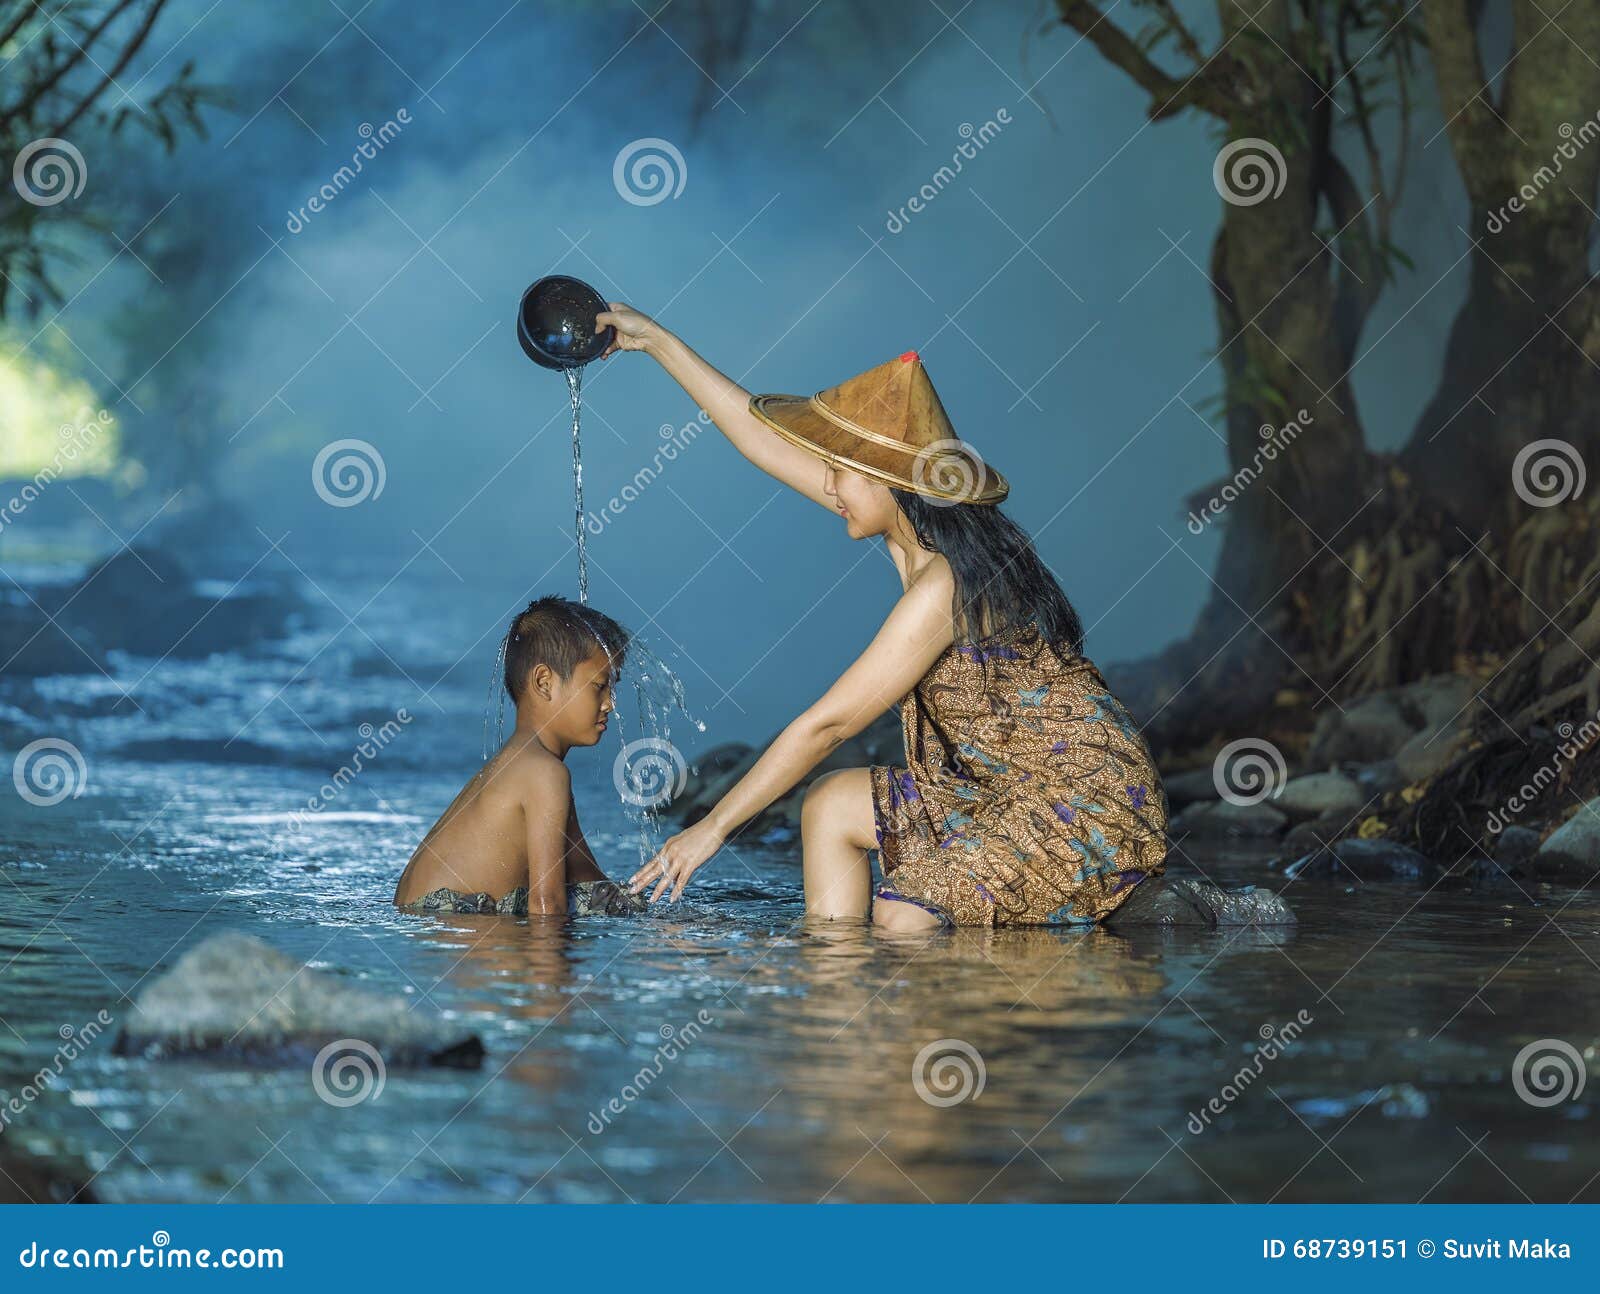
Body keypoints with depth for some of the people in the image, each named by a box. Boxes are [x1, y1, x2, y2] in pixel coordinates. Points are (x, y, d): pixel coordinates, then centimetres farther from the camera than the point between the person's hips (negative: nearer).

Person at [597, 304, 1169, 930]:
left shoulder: (943, 586, -24)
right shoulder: (913, 529, 2)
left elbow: (827, 723, -19)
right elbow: (767, 441, 11)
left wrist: (713, 827, -13)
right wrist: (658, 342, 15)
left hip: (1093, 803, -10)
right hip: (1009, 785, 10)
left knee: (904, 914, -25)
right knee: (831, 806, 12)